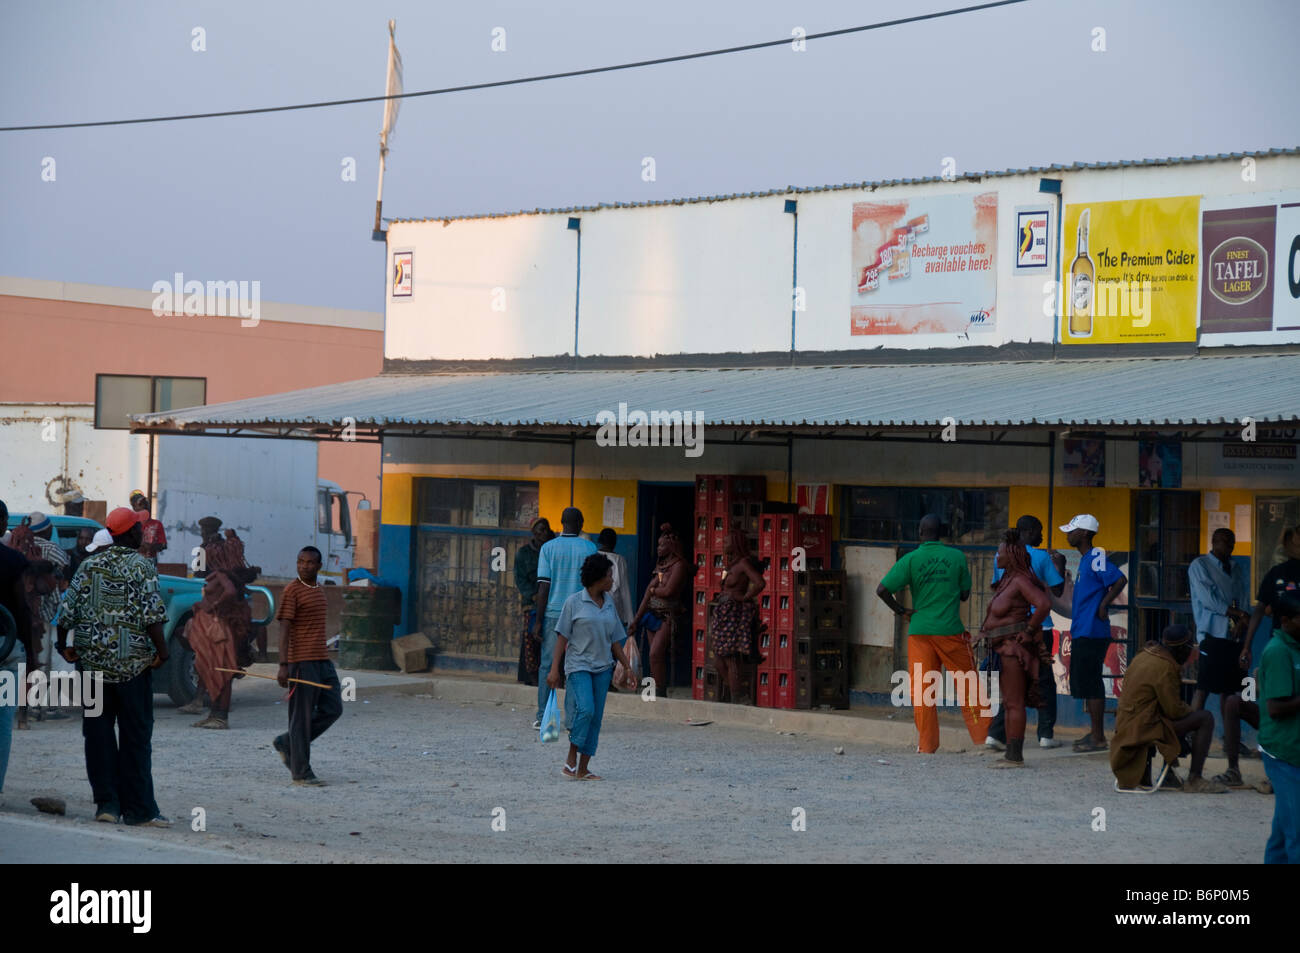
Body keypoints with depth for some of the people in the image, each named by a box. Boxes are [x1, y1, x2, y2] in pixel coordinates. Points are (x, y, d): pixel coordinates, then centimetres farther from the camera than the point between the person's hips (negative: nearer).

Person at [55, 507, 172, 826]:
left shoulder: (90, 564, 7)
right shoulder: (141, 566, -6)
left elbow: (68, 609, 4)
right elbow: (152, 615, -15)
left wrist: (64, 644, 16)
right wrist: (161, 650, -7)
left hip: (92, 658, 4)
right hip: (131, 662, -4)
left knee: (97, 733, 9)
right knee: (136, 735, 1)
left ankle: (106, 803, 7)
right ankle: (138, 808, 1)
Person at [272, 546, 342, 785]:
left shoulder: (318, 590, 16)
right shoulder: (292, 591, -8)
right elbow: (284, 629, -14)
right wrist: (283, 665, -20)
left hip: (323, 661, 8)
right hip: (301, 662, -8)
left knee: (332, 709, 5)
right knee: (302, 716, -4)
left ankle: (286, 743, 17)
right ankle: (301, 772, 2)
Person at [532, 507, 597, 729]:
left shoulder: (548, 548, -1)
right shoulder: (589, 548, 0)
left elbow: (543, 587, -4)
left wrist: (539, 621, 0)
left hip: (553, 612, 0)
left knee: (547, 665, 6)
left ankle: (543, 717, 6)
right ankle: (572, 717, 1)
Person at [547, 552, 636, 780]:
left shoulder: (609, 603, 11)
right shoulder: (575, 602, -3)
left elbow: (614, 640, 17)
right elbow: (562, 637, -3)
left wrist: (627, 667, 14)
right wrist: (554, 669, -8)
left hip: (602, 667, 5)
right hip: (578, 665, -5)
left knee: (596, 718, 2)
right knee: (585, 709, -21)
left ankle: (583, 769, 7)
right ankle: (571, 759, -6)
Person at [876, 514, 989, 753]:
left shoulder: (910, 560, -3)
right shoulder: (957, 557, 0)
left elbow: (882, 590, -9)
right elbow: (965, 594, 8)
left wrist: (901, 611, 3)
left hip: (920, 631, 0)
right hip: (951, 632, 0)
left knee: (921, 688, 4)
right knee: (967, 681, 11)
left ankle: (927, 744, 4)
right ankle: (981, 735, 13)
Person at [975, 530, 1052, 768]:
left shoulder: (1021, 581, -16)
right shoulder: (1007, 579, 14)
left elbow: (1044, 604, -29)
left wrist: (1030, 630, -20)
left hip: (1014, 648, -11)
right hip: (1004, 649, 11)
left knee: (1014, 703, -10)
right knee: (1009, 703, 12)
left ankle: (1015, 756, -10)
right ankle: (1011, 754, 15)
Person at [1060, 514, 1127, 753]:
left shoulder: (1096, 557, -14)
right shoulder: (1085, 559, 17)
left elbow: (1120, 580, -26)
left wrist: (1103, 606, -19)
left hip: (1092, 634, -10)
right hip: (1082, 633, 10)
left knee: (1090, 684, -7)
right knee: (1083, 683, 14)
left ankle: (1099, 739, -4)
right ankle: (1095, 733, 21)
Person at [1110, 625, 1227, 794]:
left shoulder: (1144, 656, 10)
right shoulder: (1165, 667, -18)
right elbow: (1174, 710, -16)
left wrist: (1185, 707, 18)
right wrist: (1190, 709, 5)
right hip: (1143, 727, -10)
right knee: (1205, 719, -8)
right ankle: (1194, 780, -7)